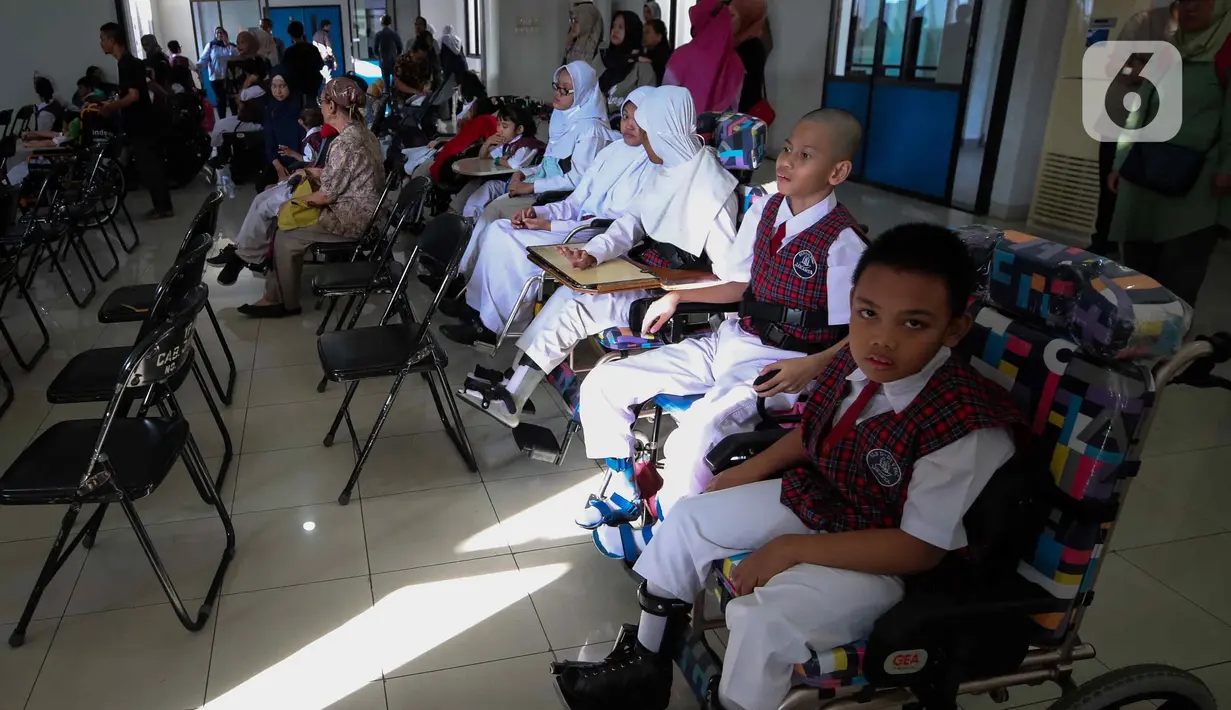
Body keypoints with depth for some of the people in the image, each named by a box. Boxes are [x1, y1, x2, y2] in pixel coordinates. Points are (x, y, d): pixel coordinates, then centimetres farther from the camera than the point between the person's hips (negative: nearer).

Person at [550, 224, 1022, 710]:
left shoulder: (970, 430, -31)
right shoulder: (859, 361, -12)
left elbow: (921, 548, -26)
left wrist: (791, 549, -25)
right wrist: (750, 471, 3)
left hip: (882, 559, -7)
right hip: (813, 494, 7)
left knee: (764, 620, -27)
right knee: (687, 518, 6)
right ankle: (646, 662, 24)